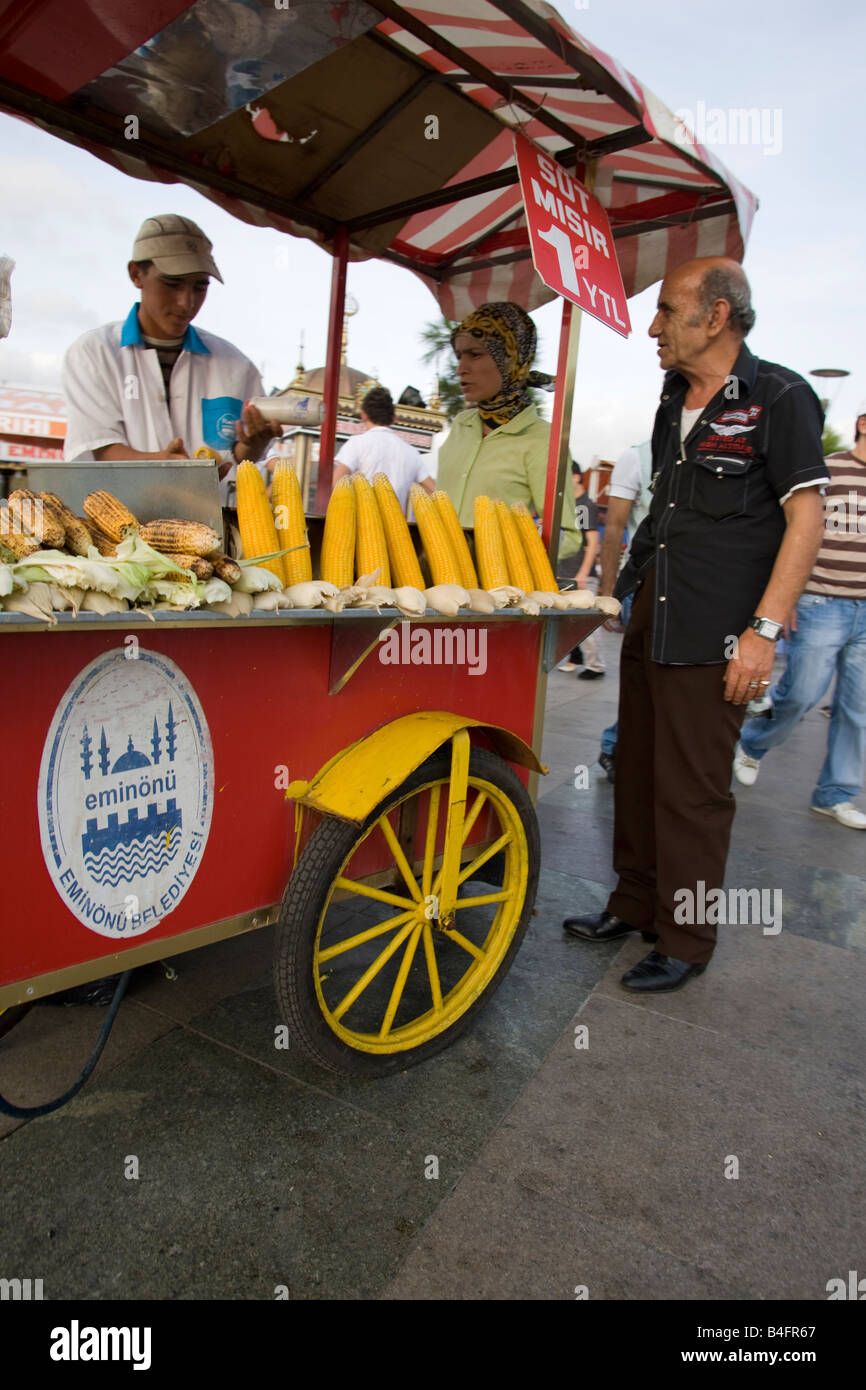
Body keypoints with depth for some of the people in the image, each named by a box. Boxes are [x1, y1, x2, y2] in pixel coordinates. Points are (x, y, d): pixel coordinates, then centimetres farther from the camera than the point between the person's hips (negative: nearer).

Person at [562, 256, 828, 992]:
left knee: (692, 792, 0)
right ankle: (633, 904, 30)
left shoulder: (780, 397, -7)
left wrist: (765, 631, -19)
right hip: (649, 620, 8)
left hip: (712, 636, -7)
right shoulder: (676, 400, 16)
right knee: (638, 772, 14)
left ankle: (686, 940, 16)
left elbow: (805, 519, -12)